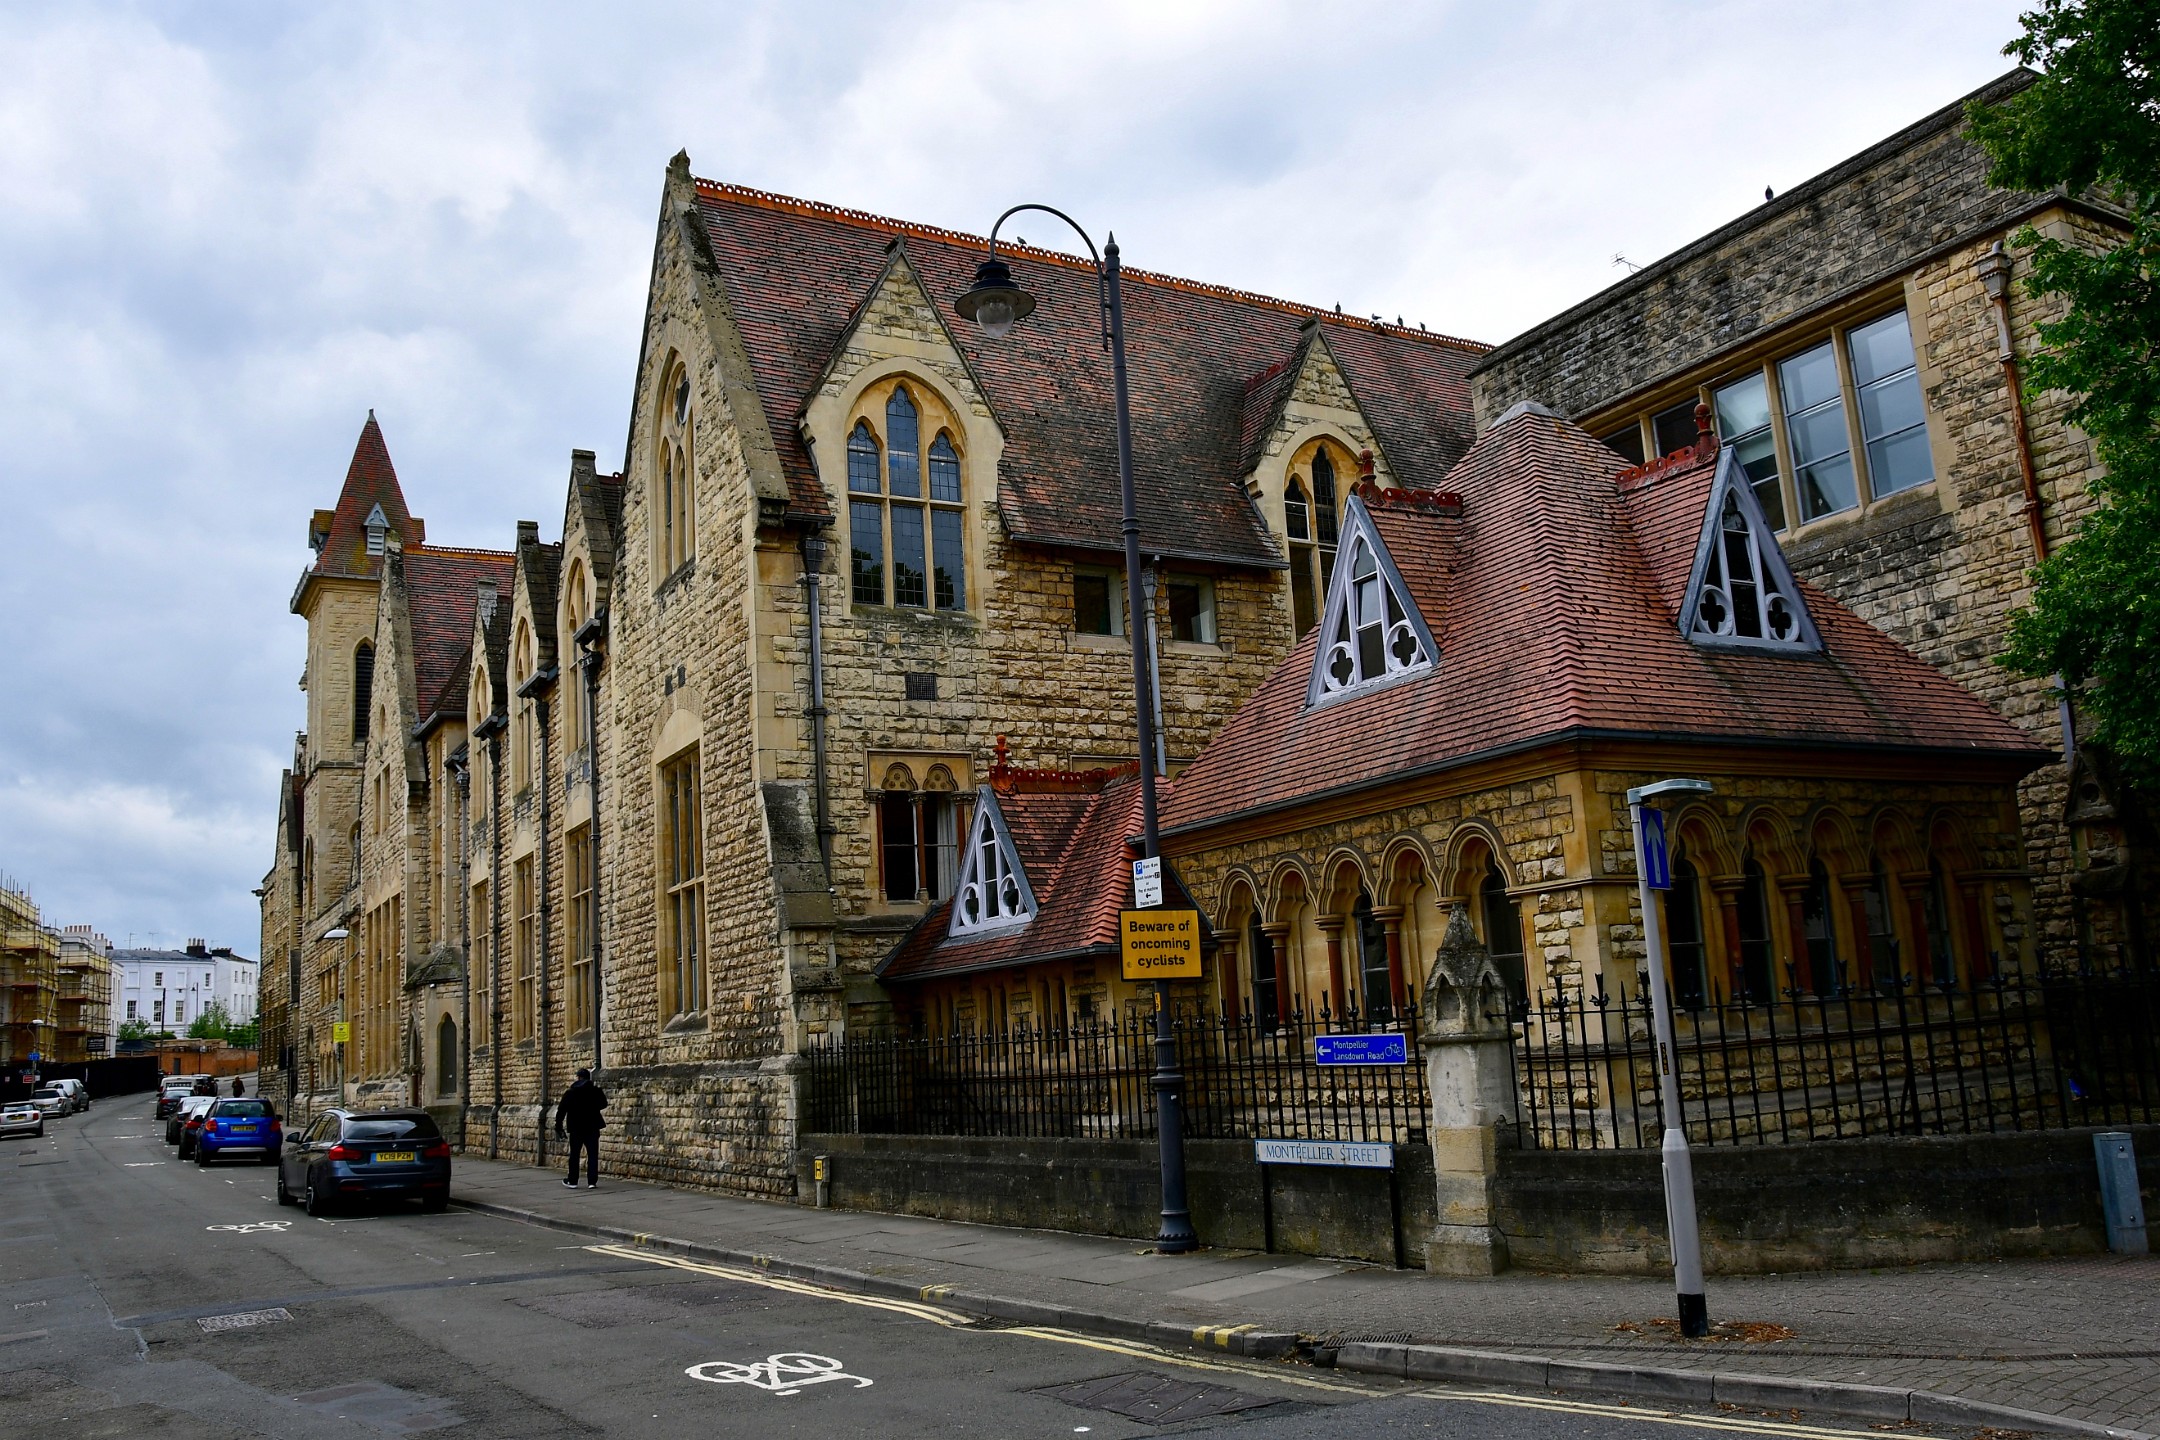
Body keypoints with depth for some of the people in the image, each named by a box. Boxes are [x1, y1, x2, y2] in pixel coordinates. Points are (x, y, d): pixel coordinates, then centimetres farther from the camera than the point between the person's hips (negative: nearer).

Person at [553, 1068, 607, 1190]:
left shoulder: (570, 1093, -3)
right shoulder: (596, 1091, -3)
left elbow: (561, 1110, -3)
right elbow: (603, 1104, 12)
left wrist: (559, 1126, 4)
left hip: (576, 1128, 0)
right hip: (592, 1127, 0)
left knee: (574, 1155, 11)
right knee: (593, 1155, 1)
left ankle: (572, 1181, 14)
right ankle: (592, 1182, -4)